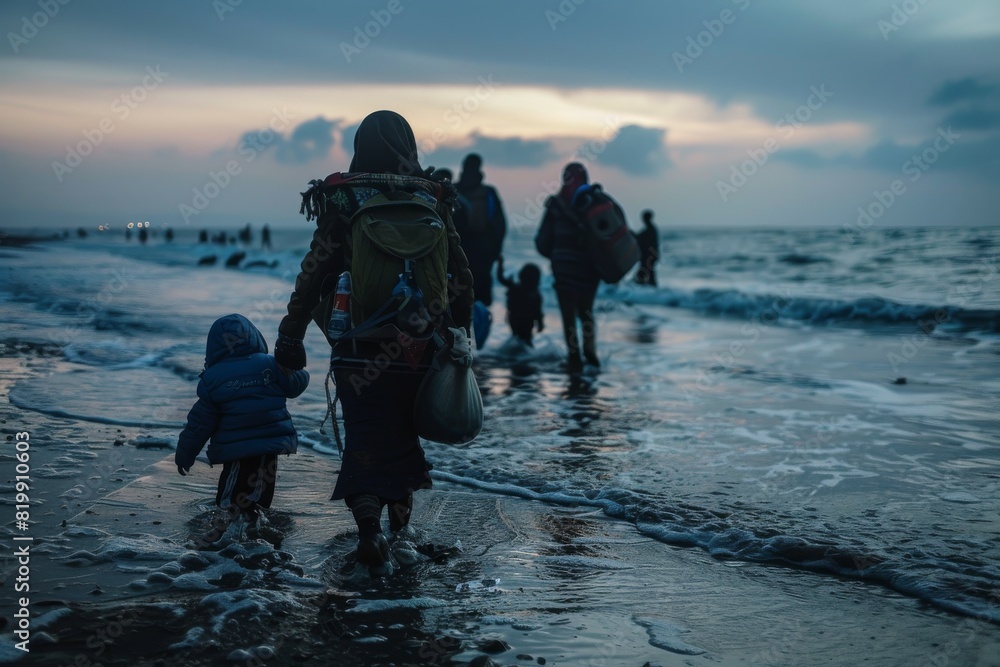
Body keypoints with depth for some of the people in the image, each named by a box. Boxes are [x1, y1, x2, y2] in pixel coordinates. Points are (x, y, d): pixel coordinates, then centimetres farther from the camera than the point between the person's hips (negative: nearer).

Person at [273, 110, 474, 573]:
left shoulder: (343, 202, -5)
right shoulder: (432, 201, 2)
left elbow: (314, 274, -7)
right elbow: (461, 273, 4)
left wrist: (290, 336, -2)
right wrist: (461, 331, 13)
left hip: (361, 347, -3)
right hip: (420, 345, 3)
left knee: (366, 434, 3)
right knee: (401, 424, 23)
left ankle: (369, 528, -13)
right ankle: (400, 501, 41)